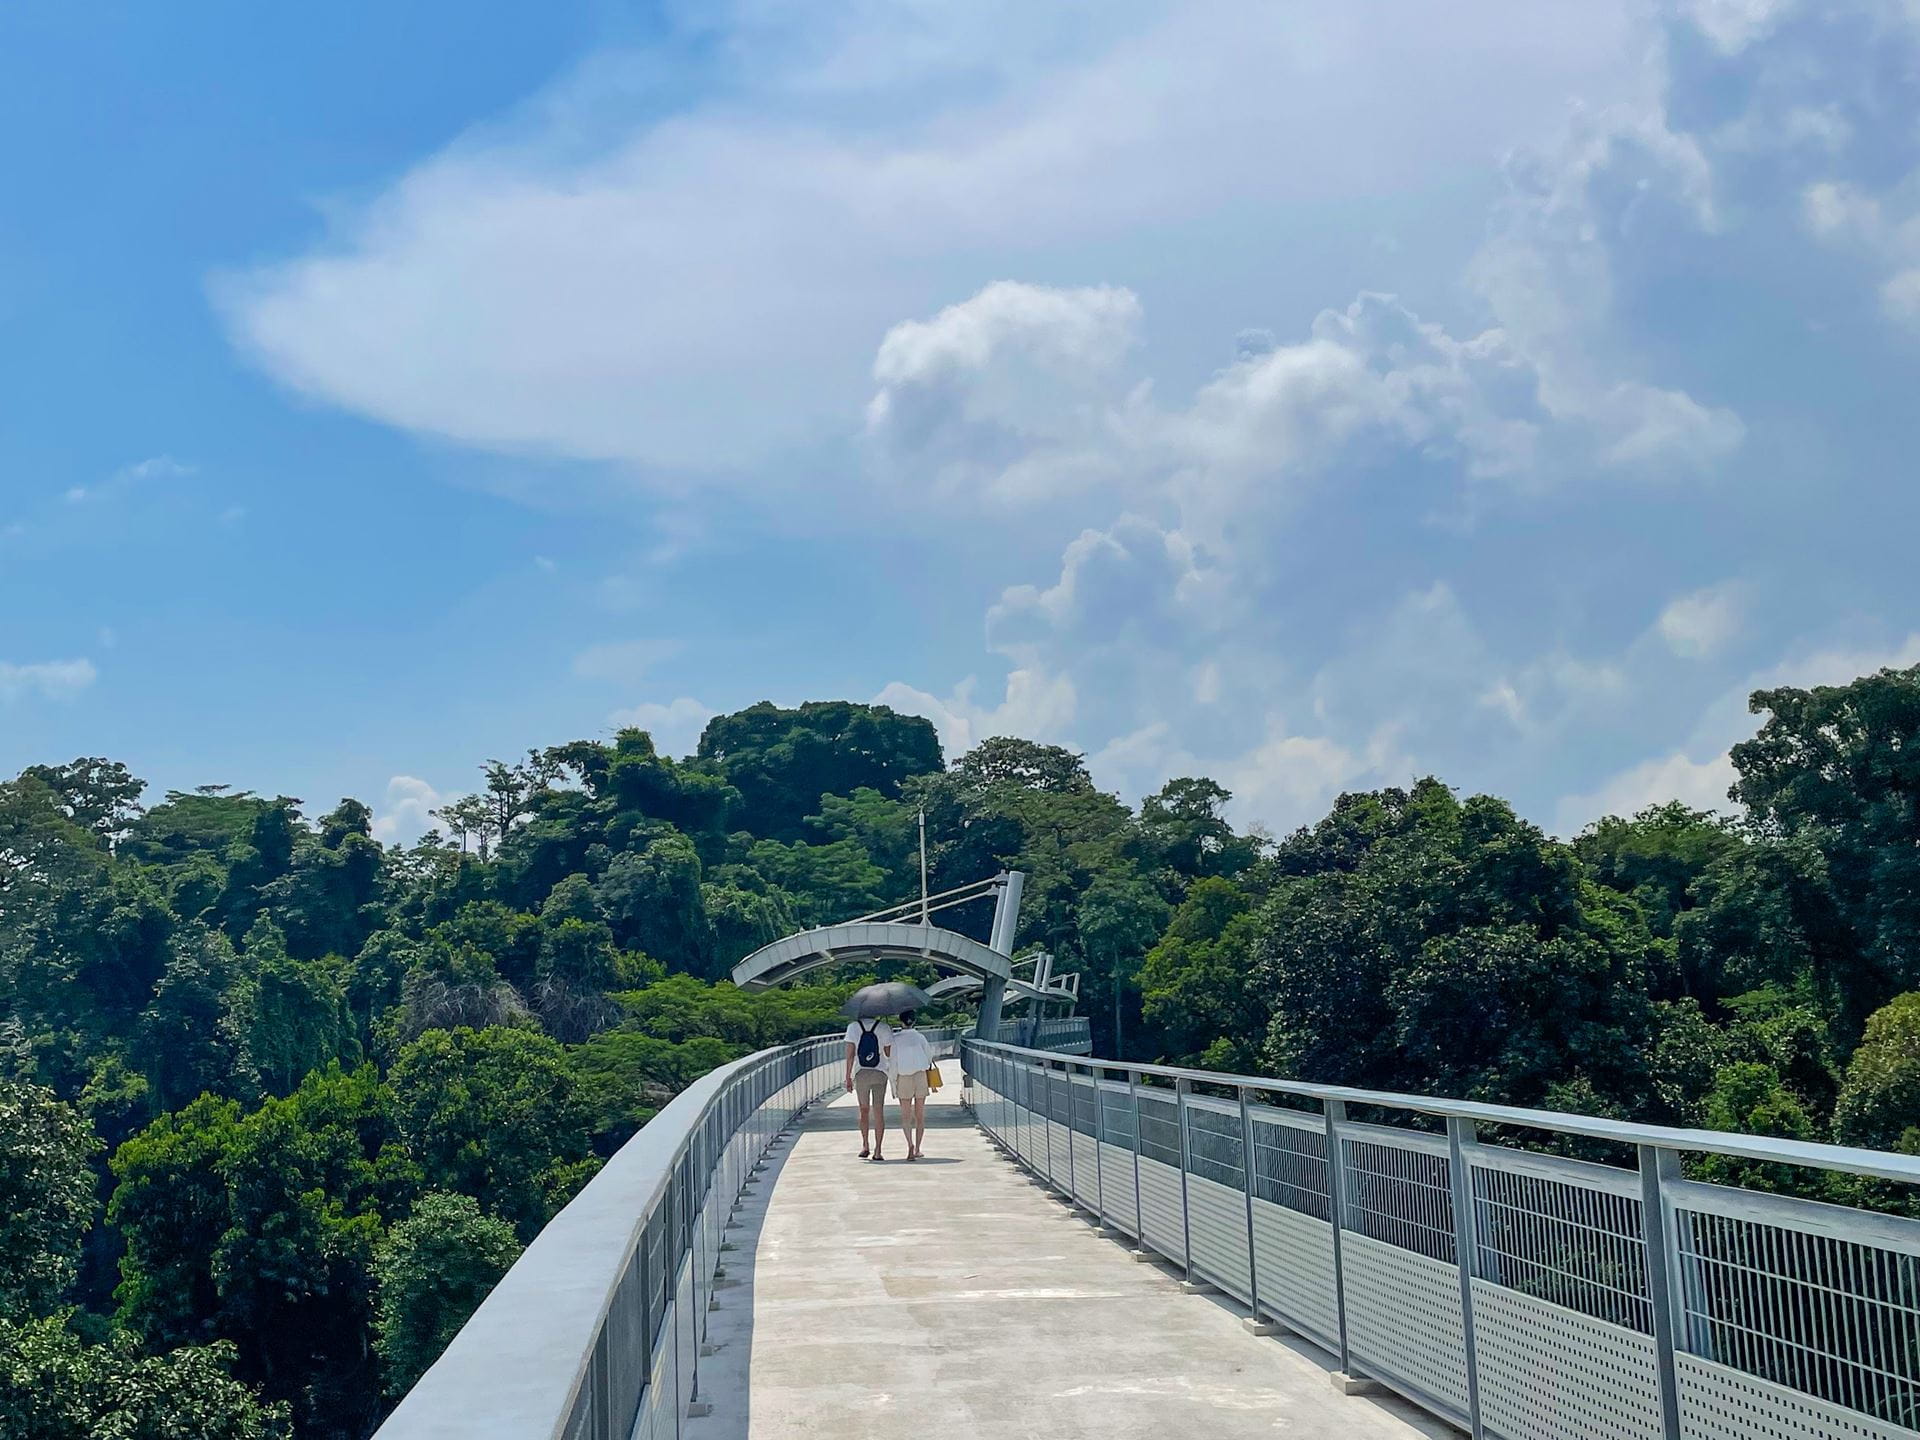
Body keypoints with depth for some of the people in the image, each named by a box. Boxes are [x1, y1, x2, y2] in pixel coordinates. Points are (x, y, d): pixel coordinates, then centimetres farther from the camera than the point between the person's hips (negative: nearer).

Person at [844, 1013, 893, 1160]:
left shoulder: (853, 1027, -1)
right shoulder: (884, 1027, -3)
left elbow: (850, 1054, -3)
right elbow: (888, 1053, 2)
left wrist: (848, 1077, 1)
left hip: (860, 1073, 1)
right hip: (880, 1073, -1)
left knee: (864, 1110, 17)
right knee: (879, 1112, 1)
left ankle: (865, 1146, 11)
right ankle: (877, 1151, -2)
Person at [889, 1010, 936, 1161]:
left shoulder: (895, 1039, -4)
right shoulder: (920, 1037, 2)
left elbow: (893, 1063, -5)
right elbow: (929, 1056, 9)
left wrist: (894, 1086, 0)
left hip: (904, 1078, -2)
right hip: (921, 1076, 2)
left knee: (906, 1115, 3)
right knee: (920, 1115, 10)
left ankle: (910, 1145, -18)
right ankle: (917, 1149, 11)